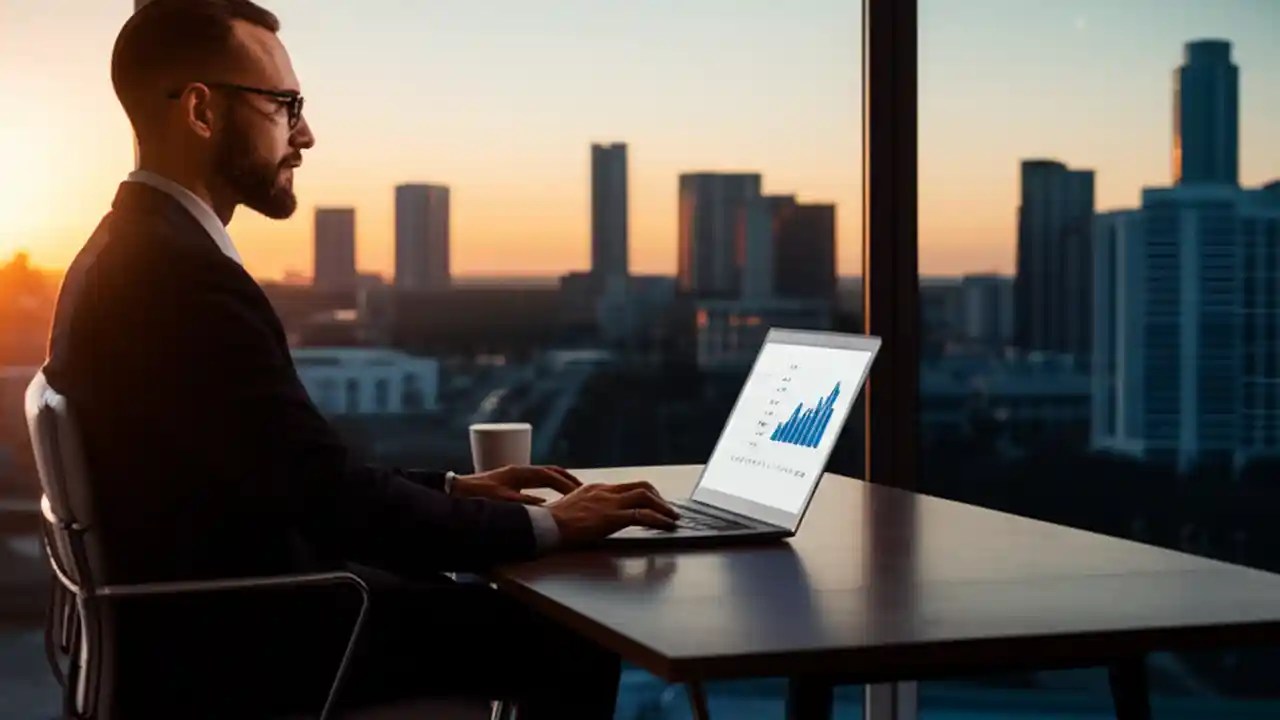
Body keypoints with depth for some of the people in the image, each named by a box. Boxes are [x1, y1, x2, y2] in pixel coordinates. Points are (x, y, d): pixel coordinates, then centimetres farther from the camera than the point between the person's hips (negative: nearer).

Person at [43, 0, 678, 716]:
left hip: (195, 611, 10)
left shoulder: (134, 251, 9)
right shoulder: (184, 274, -24)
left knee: (518, 613, 18)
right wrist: (544, 526, -15)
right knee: (569, 647, -4)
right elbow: (332, 495, -25)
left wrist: (453, 487, 8)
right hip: (228, 642, -10)